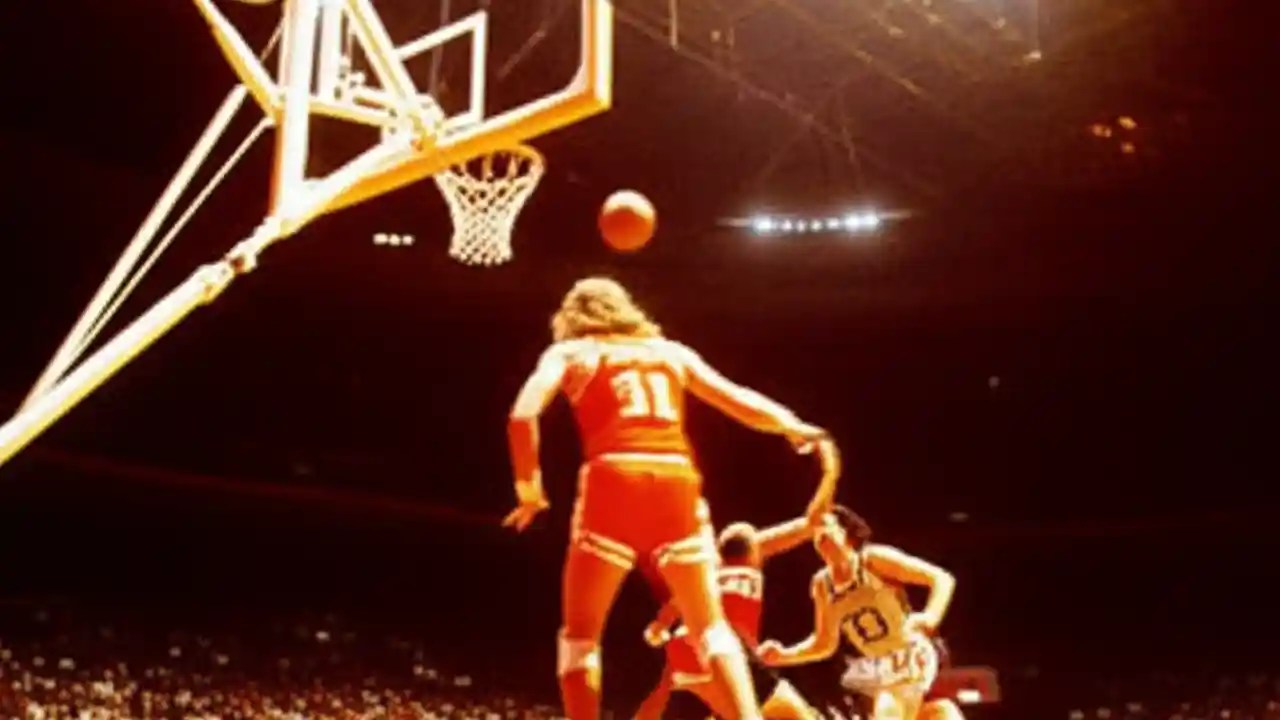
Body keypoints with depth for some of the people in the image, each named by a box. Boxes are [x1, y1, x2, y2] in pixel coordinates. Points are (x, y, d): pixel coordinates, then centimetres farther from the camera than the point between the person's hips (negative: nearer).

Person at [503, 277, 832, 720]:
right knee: (710, 626, 12)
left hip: (614, 484, -2)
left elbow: (523, 415, -2)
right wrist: (798, 429, 32)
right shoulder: (671, 352, 25)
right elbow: (742, 403, 19)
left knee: (579, 631, 10)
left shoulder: (570, 352, 16)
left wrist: (529, 488, 5)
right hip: (677, 483, 3)